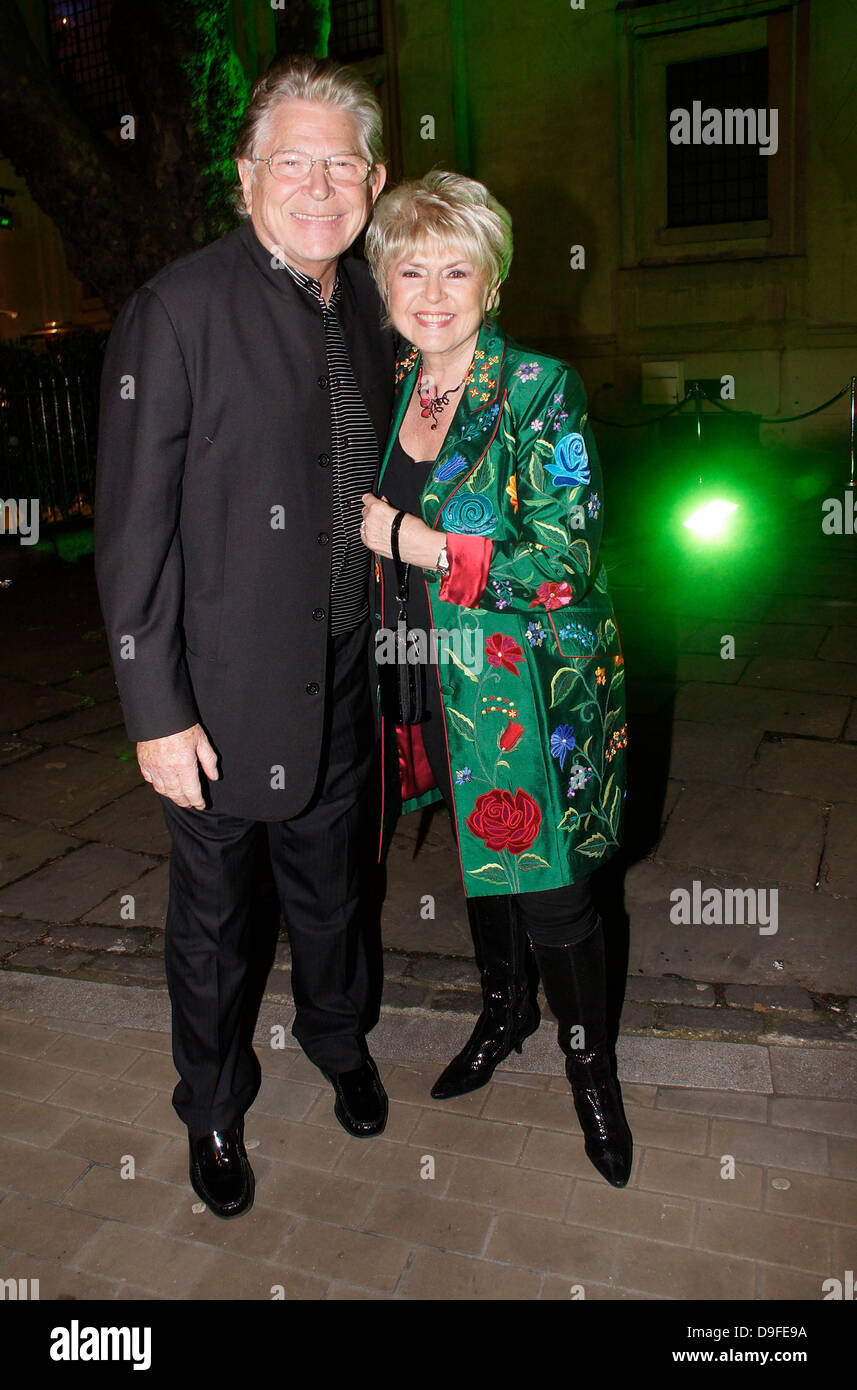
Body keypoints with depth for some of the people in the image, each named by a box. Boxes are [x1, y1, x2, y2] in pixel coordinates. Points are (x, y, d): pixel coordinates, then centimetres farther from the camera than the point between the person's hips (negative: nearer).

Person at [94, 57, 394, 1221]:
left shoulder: (368, 307, 5)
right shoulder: (176, 312, -14)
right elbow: (133, 531, -15)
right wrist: (158, 713, -16)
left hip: (342, 690, 5)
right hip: (225, 702, -5)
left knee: (331, 891, 24)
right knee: (214, 925, 15)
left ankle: (339, 1043, 52)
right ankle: (215, 1112, 41)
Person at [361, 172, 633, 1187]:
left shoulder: (540, 390, -14)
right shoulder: (393, 389, 6)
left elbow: (562, 569, -22)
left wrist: (404, 539, -19)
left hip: (532, 685, -5)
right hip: (438, 686, 6)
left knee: (550, 892, 4)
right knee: (479, 859, 21)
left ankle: (589, 1062, 32)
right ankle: (503, 1009, 47)